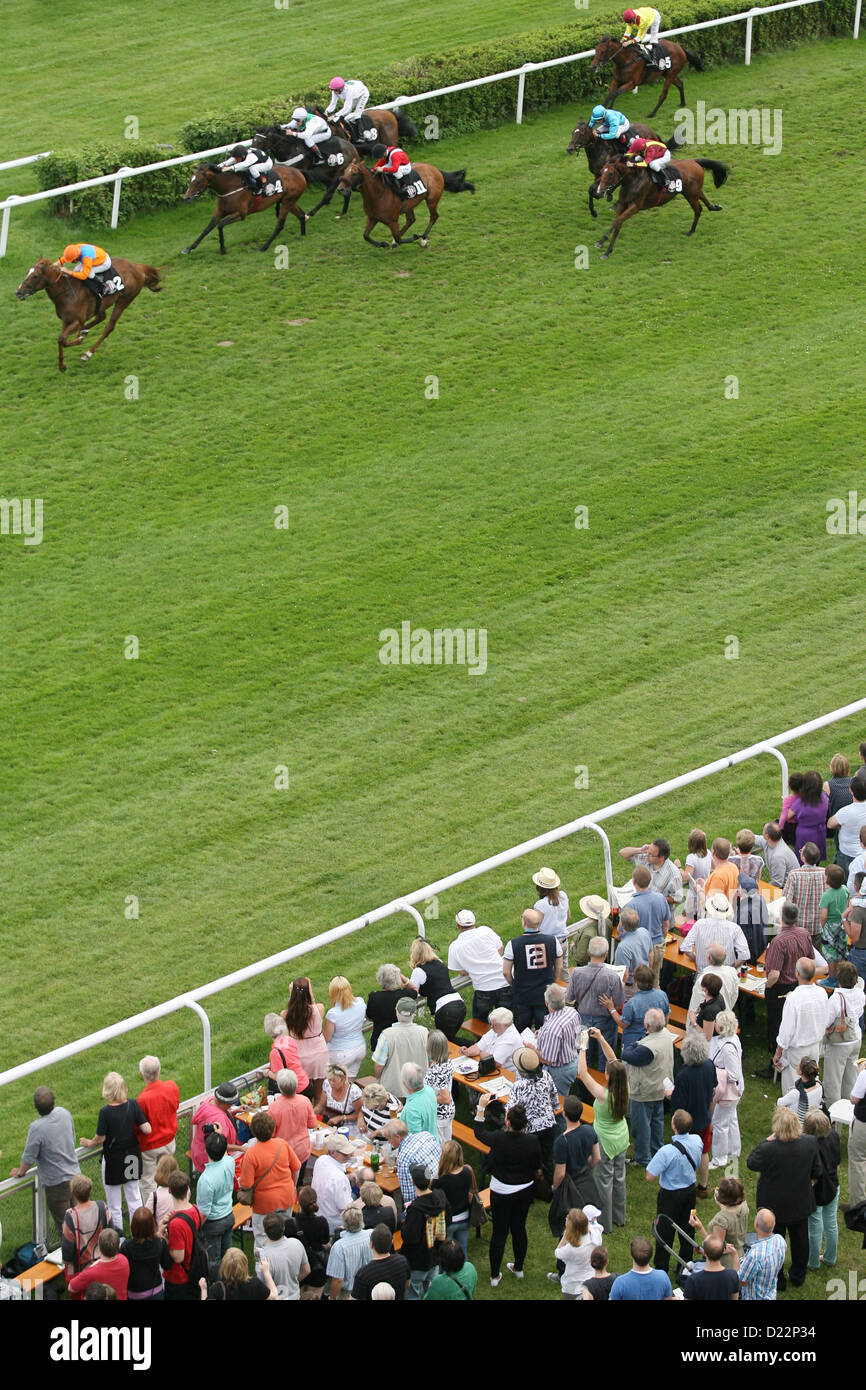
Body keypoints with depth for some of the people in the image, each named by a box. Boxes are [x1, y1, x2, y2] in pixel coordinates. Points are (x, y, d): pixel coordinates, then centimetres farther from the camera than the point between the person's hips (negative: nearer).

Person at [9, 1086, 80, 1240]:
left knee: (63, 1225, 12)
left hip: (57, 1183, -6)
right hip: (75, 1174, 6)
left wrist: (20, 1172, 5)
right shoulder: (64, 1114, -9)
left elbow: (28, 1158, -16)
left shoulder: (37, 1128, -28)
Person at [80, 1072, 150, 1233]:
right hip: (132, 1155, 4)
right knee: (134, 1197, 18)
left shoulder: (106, 1112, -23)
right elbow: (146, 1129, -12)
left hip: (113, 1158, -4)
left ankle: (117, 1230, 22)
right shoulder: (133, 1105, -13)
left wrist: (90, 1143, 6)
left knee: (113, 1202, 13)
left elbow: (100, 1138, -15)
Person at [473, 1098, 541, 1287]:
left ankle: (494, 1275, 16)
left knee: (499, 1233, 7)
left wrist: (481, 1107, 4)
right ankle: (518, 1268, 36)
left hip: (501, 1193, -3)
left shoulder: (499, 1139, -25)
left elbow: (479, 1133, -4)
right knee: (519, 1228, 20)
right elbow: (537, 1168, -3)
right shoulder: (532, 1141, -17)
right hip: (524, 1191, 3)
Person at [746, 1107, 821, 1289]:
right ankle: (798, 1278, 43)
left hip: (775, 1206, -3)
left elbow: (751, 1163, -12)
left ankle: (777, 1281, 34)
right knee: (800, 1240, 25)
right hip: (801, 1204, 3)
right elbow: (817, 1171, -7)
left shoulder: (768, 1149, -34)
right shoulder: (810, 1143, -21)